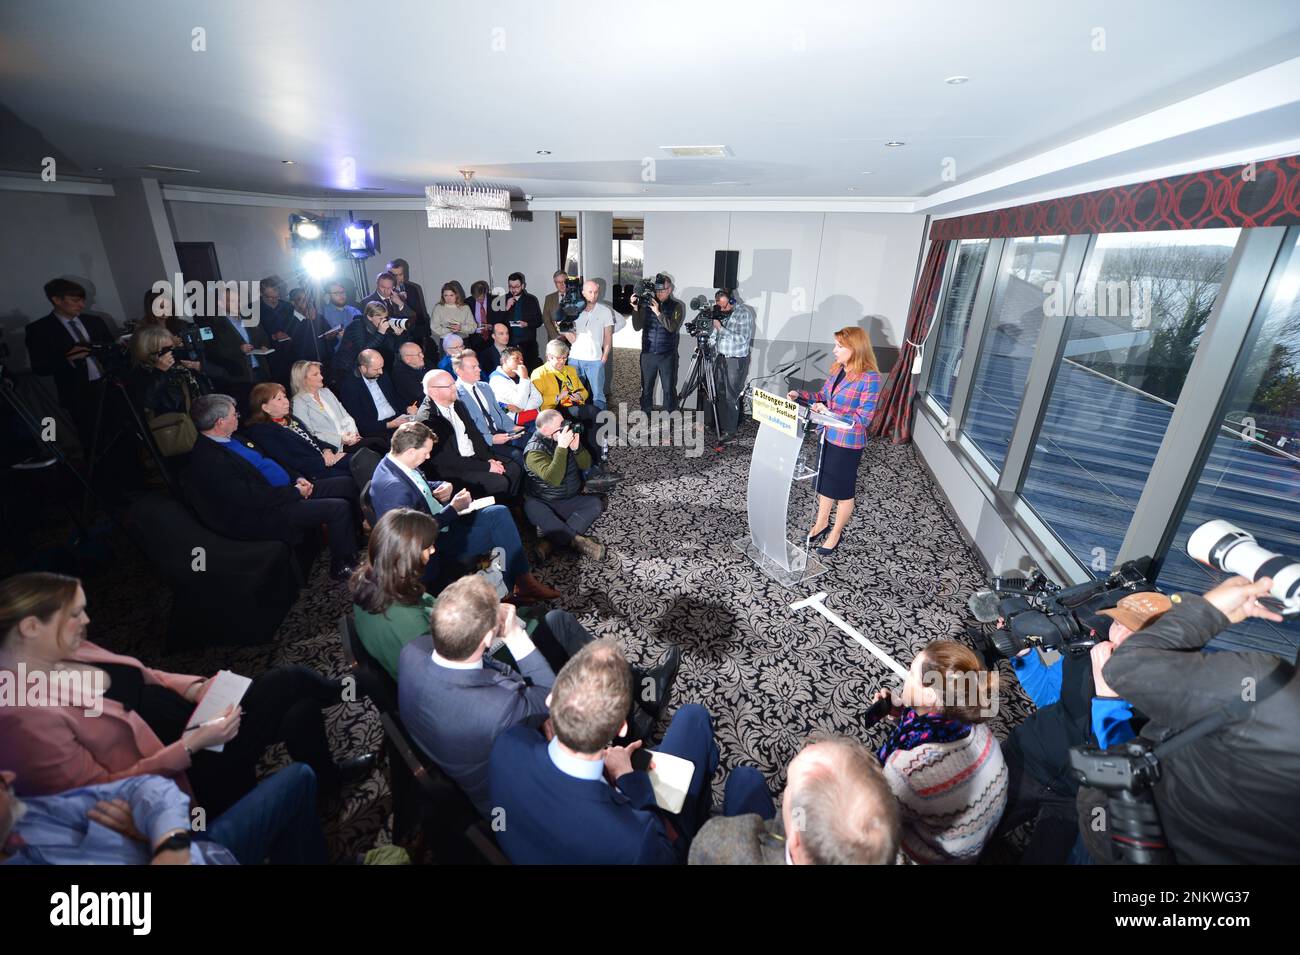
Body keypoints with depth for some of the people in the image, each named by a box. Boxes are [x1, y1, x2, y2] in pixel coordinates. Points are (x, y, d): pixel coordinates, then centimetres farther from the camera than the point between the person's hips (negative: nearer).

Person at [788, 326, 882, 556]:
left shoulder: (870, 378, -21)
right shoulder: (837, 368, 0)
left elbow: (863, 418, -21)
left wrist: (829, 413, -27)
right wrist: (800, 395, -4)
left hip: (848, 443, -7)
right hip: (827, 436, 7)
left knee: (843, 491, 12)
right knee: (824, 483, 21)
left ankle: (836, 533, 31)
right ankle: (821, 524, 42)